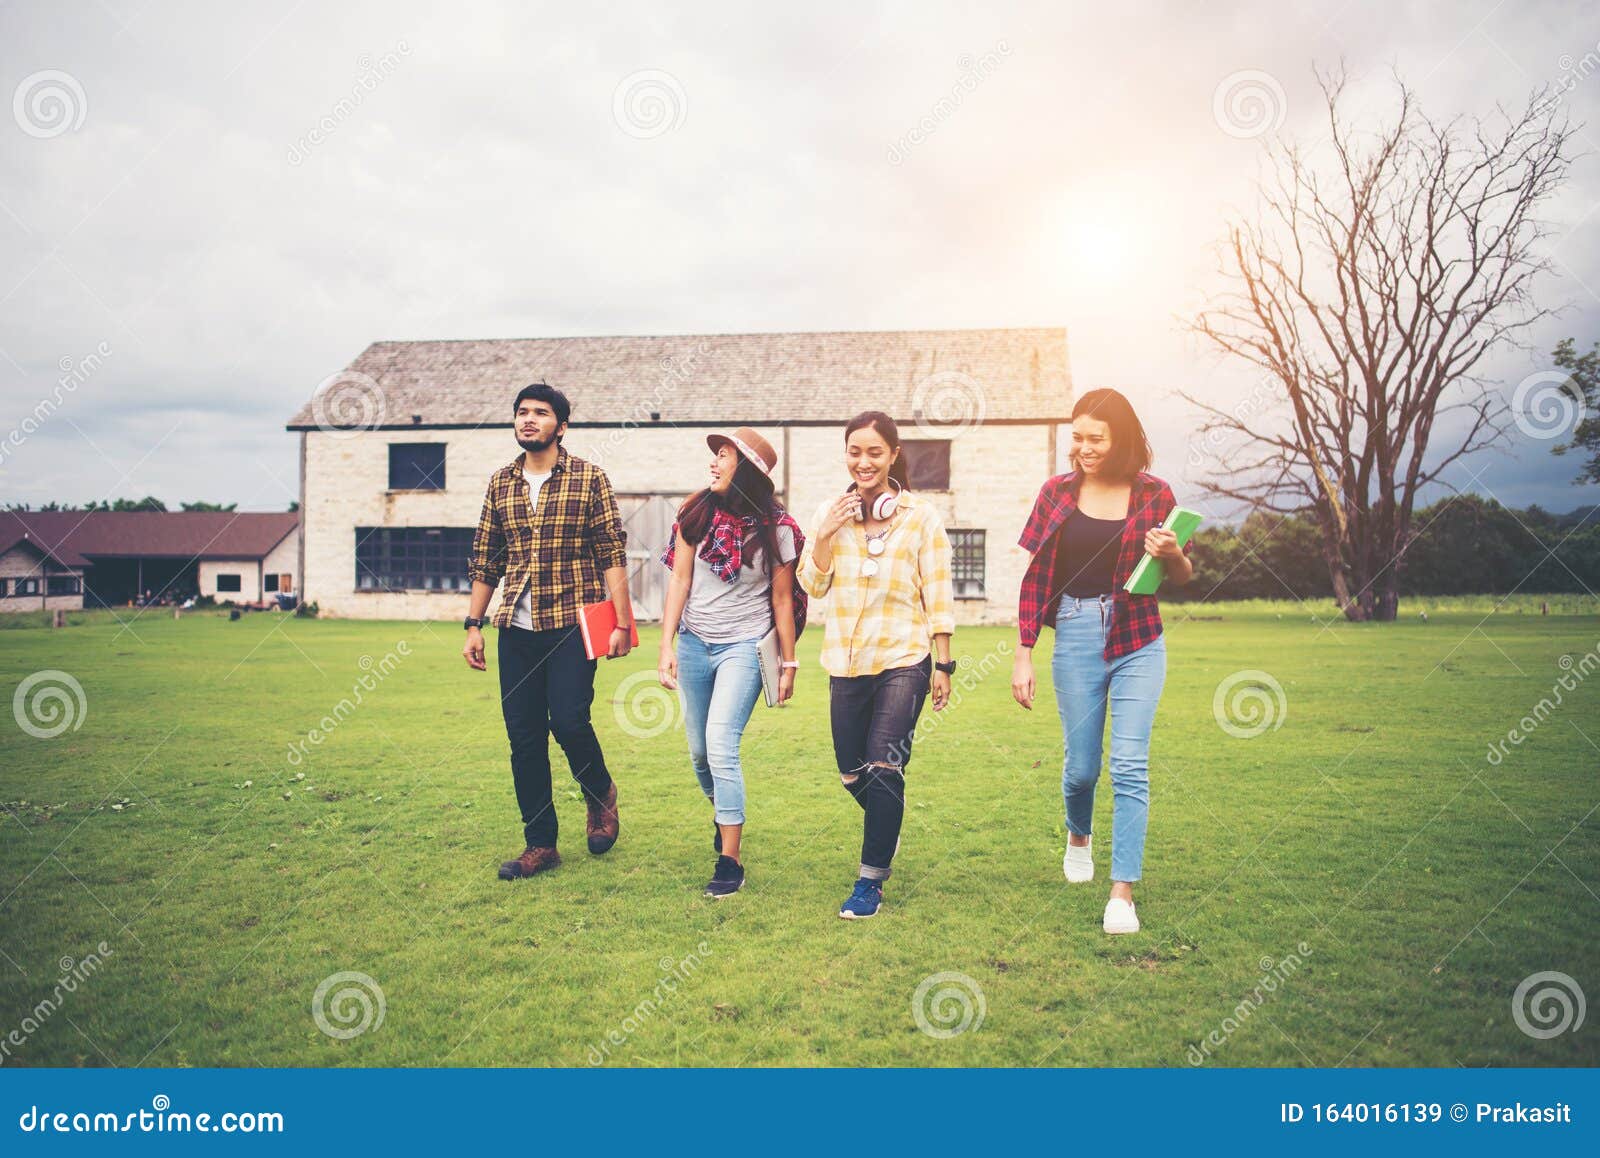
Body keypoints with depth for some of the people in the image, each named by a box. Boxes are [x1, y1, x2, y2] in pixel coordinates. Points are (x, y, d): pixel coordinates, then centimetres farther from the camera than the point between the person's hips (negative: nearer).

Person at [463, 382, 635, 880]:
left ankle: (601, 795, 20)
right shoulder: (500, 483, 11)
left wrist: (622, 622, -10)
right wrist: (474, 624, 9)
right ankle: (540, 843, 18)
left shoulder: (588, 478, -1)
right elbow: (484, 560, 14)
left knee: (568, 720, -13)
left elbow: (613, 555, -4)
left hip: (571, 623, -4)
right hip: (517, 630, 4)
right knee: (523, 736, 5)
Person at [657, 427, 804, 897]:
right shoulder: (697, 513, 1)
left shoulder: (775, 528, -7)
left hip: (743, 646, -4)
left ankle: (731, 862, -7)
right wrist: (666, 645, -3)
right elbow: (680, 580, 2)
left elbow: (782, 599, -2)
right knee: (699, 750, 13)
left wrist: (788, 662, 1)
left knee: (721, 746, -15)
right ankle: (723, 815, 43)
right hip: (694, 643, 4)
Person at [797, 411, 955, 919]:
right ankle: (887, 832, 44)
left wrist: (943, 665, -2)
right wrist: (826, 534, -11)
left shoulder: (921, 516, -3)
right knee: (853, 774, 12)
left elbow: (938, 596, -1)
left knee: (883, 771, -11)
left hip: (903, 660, -4)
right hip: (846, 662, 4)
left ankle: (871, 882, 4)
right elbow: (812, 584, 3)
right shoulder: (830, 513, 5)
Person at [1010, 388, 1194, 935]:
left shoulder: (1154, 494, 0)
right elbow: (1035, 576, 4)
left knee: (1130, 766, -6)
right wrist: (1023, 655, 2)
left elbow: (1182, 579, 8)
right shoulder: (1057, 492, 2)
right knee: (1081, 766, 10)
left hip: (1138, 642, -1)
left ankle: (1123, 893, 2)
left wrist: (1172, 553, -16)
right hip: (1075, 638, 1)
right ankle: (1078, 835, 43)